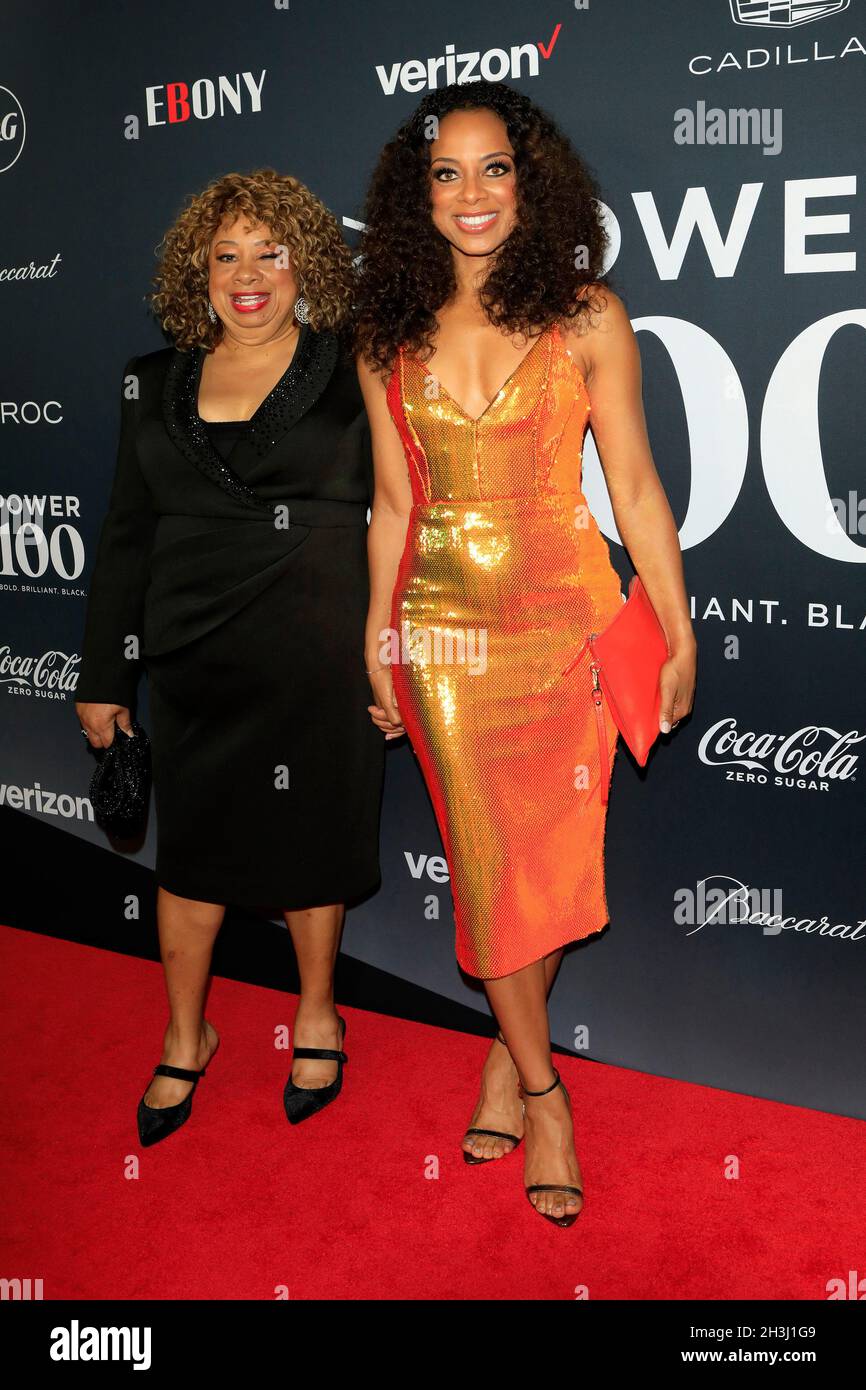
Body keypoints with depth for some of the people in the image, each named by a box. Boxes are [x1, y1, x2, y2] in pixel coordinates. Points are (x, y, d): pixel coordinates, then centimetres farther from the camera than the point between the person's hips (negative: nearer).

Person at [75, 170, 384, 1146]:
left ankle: (316, 1017, 34)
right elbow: (126, 535, 10)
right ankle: (186, 1037, 32)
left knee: (310, 841, 10)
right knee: (190, 846, 12)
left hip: (318, 654, -2)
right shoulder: (156, 384, 8)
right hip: (195, 659, 3)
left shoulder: (351, 372, 0)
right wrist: (104, 677, 9)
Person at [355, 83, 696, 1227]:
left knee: (551, 855, 5)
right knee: (486, 860, 4)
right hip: (444, 632, 2)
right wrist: (377, 641, 10)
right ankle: (542, 1092, 21)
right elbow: (394, 502, 9)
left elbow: (635, 484, -1)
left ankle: (511, 1049, 31)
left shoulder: (587, 316, -2)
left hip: (565, 621, -1)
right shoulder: (390, 335, 5)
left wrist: (679, 632, -2)